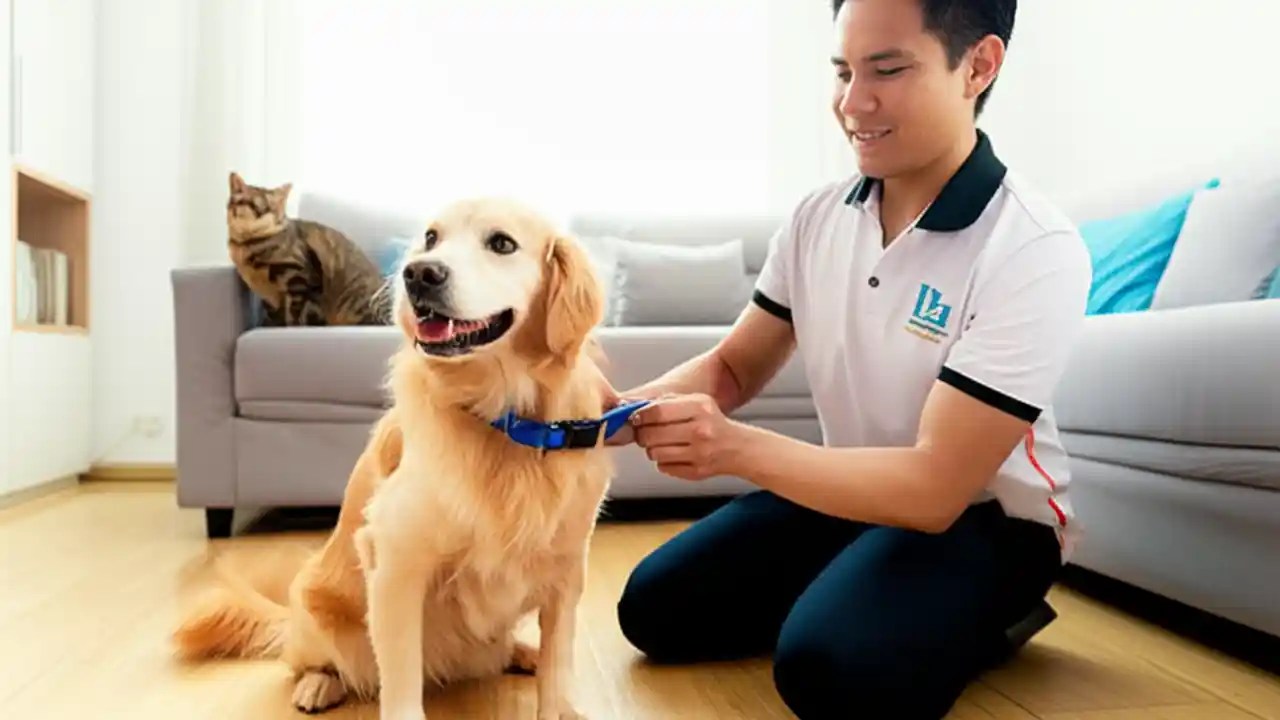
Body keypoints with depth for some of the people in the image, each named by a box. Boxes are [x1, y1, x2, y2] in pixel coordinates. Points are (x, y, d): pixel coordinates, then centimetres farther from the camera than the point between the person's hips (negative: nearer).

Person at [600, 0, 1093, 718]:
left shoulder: (1037, 251, -25)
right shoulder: (817, 215, -6)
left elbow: (935, 487, -29)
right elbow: (733, 367, 1)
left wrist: (734, 447, -39)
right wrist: (631, 408, -21)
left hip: (986, 516, -5)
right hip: (852, 487, 6)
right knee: (654, 607, -1)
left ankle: (974, 622, -1)